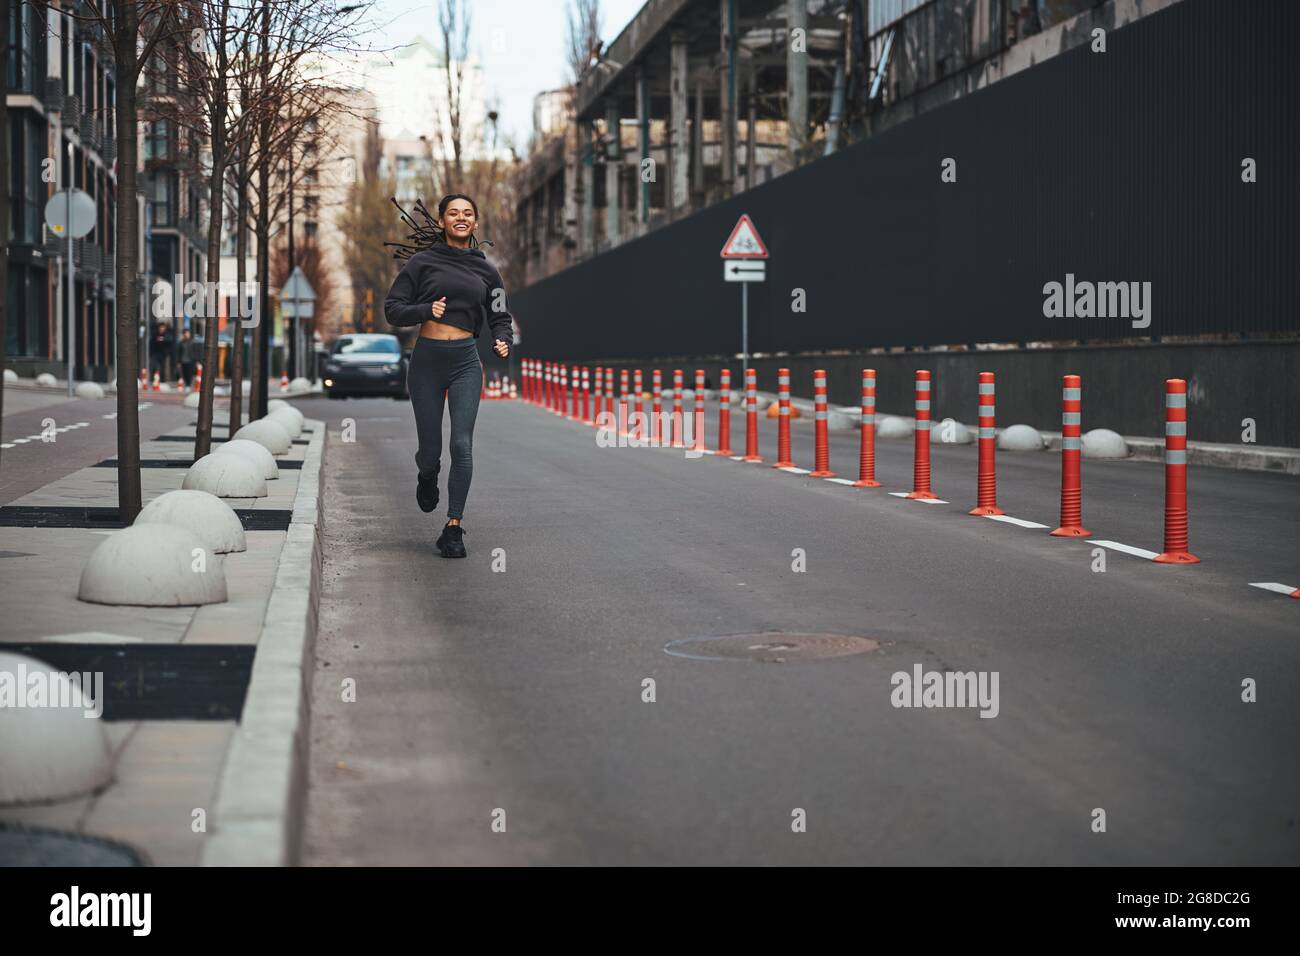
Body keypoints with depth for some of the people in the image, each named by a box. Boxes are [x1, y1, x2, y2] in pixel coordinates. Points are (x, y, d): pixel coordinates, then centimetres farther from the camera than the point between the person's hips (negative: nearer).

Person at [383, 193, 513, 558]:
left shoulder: (486, 270, 10)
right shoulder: (423, 261, 2)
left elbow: (500, 317, 17)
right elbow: (393, 309, 0)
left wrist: (503, 341, -4)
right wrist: (426, 310, -18)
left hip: (465, 362, 1)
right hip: (426, 360, -1)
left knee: (462, 445, -11)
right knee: (431, 449, 3)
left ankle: (453, 529, -5)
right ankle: (427, 475, 42)